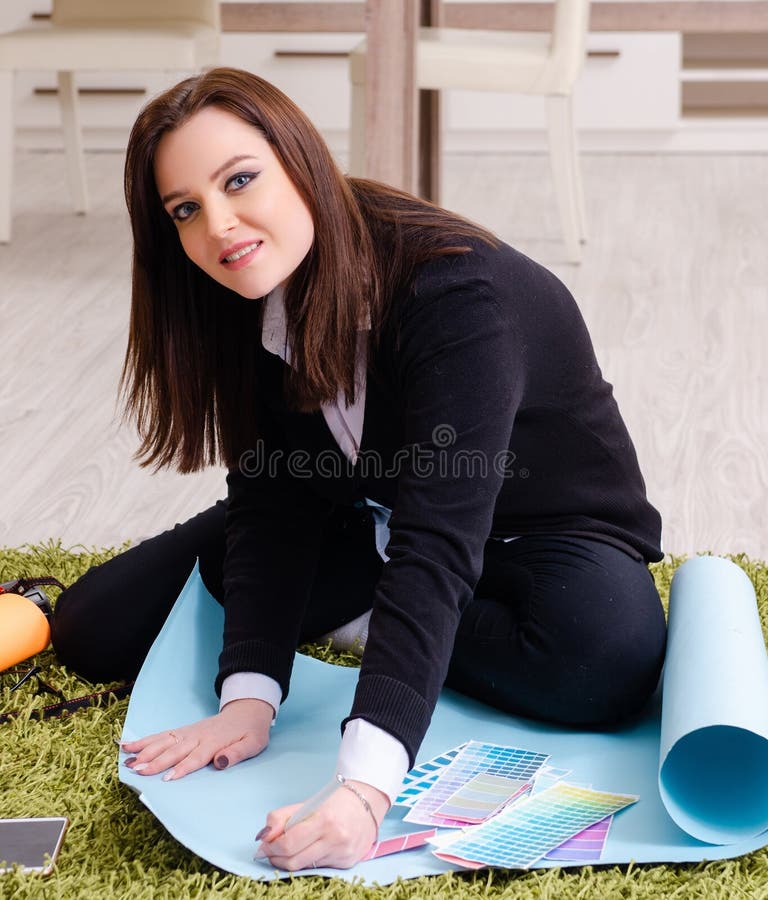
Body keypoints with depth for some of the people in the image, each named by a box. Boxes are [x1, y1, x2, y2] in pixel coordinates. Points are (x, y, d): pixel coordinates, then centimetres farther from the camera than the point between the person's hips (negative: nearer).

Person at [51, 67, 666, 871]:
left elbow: (438, 541, -44)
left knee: (607, 658, -40)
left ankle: (353, 621, -12)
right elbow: (273, 504, -17)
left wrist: (366, 789, -53)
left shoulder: (455, 292, -36)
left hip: (537, 526, -4)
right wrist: (248, 698, -33)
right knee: (93, 628, -8)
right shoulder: (252, 308, -14)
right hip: (374, 518, 5)